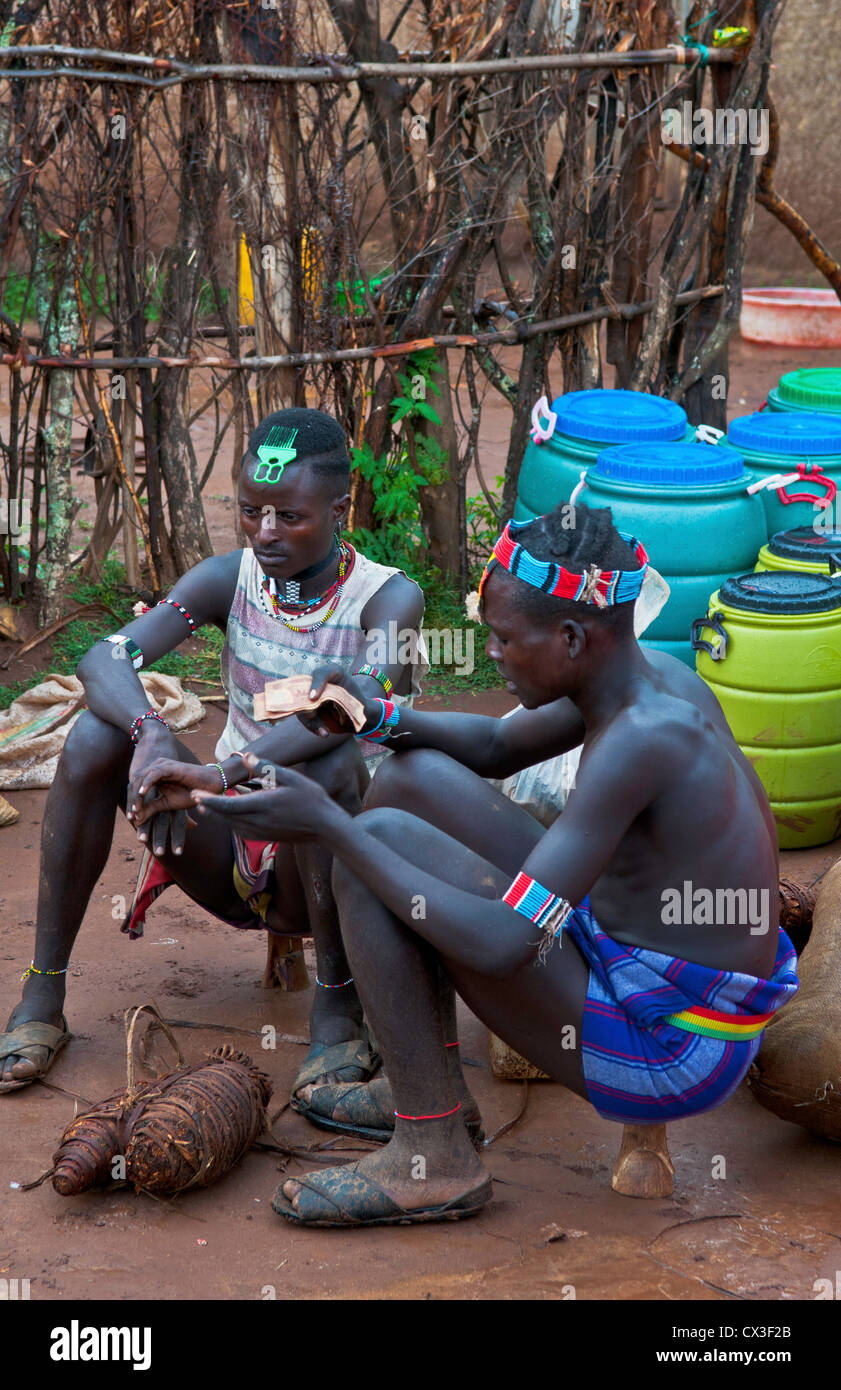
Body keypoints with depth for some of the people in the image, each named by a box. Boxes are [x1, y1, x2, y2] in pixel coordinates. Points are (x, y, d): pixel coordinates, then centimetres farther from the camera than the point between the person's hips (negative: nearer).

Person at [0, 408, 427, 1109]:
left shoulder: (389, 597, -12)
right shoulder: (229, 578, -1)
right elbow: (104, 658, -15)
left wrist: (220, 773, -45)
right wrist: (152, 735, -37)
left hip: (321, 864, -4)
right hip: (230, 859, 4)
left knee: (331, 762, -35)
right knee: (96, 735, -18)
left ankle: (338, 1007, -20)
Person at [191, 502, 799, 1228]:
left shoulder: (640, 740, -27)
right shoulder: (656, 675, 0)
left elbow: (502, 944, -31)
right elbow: (495, 746, 19)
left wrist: (327, 825, -26)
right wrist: (375, 715, 0)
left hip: (660, 1053, -9)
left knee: (378, 841, -15)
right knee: (411, 775, 10)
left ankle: (434, 1157, -6)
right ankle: (425, 1088, 16)